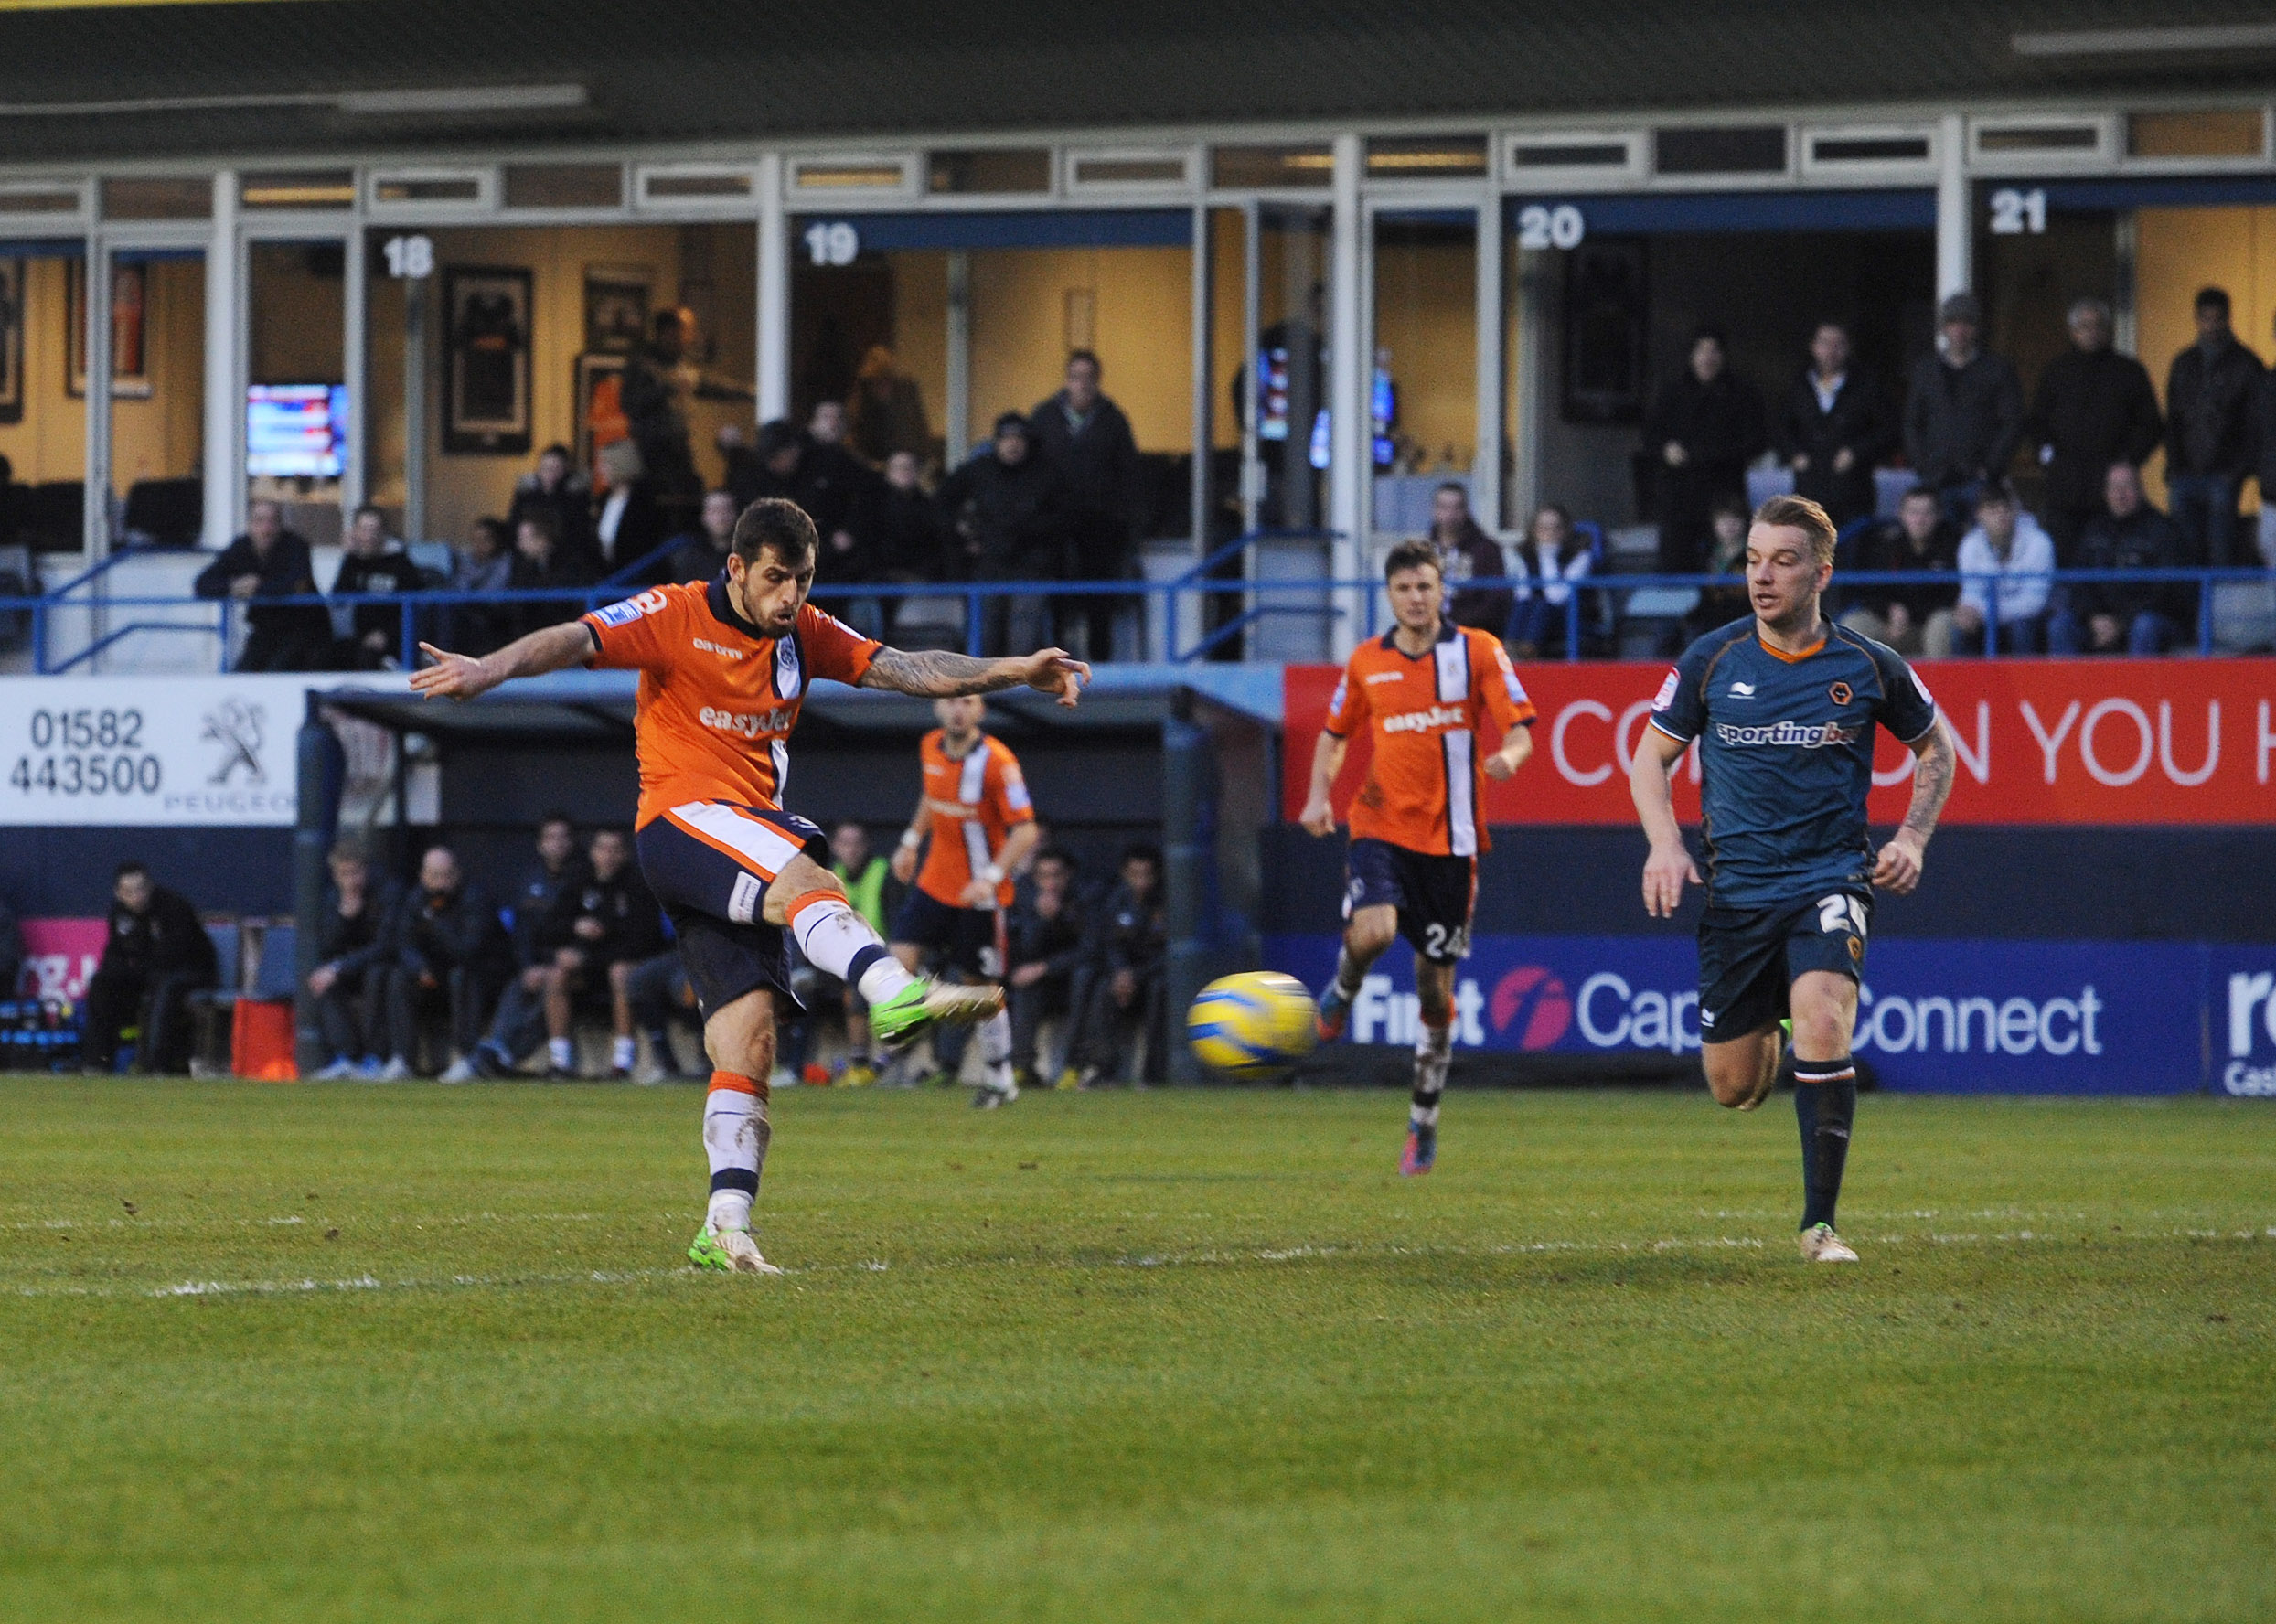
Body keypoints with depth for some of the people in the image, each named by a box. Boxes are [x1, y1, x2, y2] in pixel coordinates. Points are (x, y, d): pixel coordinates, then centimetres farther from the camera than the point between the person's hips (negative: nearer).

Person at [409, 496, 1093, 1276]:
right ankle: (894, 995, -58)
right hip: (680, 819, -7)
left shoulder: (804, 634, 14)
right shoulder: (675, 618, -4)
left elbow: (913, 671, 13)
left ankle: (725, 1226, -7)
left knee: (748, 1034, -4)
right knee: (802, 876, -35)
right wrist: (490, 669, -34)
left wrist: (1017, 672, 3)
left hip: (753, 827, 7)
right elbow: (578, 641, -16)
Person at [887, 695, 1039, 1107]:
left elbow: (1025, 830, -18)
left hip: (980, 892, -5)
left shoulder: (996, 761, -18)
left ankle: (1000, 1079, 16)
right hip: (934, 882, 5)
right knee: (901, 959, -13)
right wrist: (911, 841, 16)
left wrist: (991, 877, -29)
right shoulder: (931, 748, 1)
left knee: (982, 985, 2)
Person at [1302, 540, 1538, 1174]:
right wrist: (1319, 795, 2)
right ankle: (1344, 990, 6)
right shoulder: (1367, 661, 6)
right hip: (1380, 825, 0)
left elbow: (1520, 728, -4)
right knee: (1371, 932, -30)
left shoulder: (1478, 651, 0)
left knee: (1436, 986, 5)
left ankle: (1424, 1123, 19)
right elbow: (1335, 734, 19)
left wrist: (1509, 754, -28)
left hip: (1449, 837, 0)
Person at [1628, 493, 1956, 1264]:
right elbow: (1652, 754, 9)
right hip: (1737, 887, 2)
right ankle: (1765, 1037, 45)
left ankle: (1820, 1222, -18)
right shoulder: (1711, 661, -2)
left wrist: (1913, 840, 0)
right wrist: (1665, 844, -7)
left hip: (1831, 877, -2)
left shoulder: (1868, 667, -3)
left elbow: (1934, 747, 14)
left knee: (1822, 1022, -28)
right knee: (1733, 1087, 4)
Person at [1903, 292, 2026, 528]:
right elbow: (1912, 423, 15)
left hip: (1980, 480, -3)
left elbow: (2012, 423, 1)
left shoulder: (1997, 369, 5)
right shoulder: (1926, 369, 14)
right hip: (1938, 480, 3)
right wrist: (1922, 465, 2)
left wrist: (1990, 467, -8)